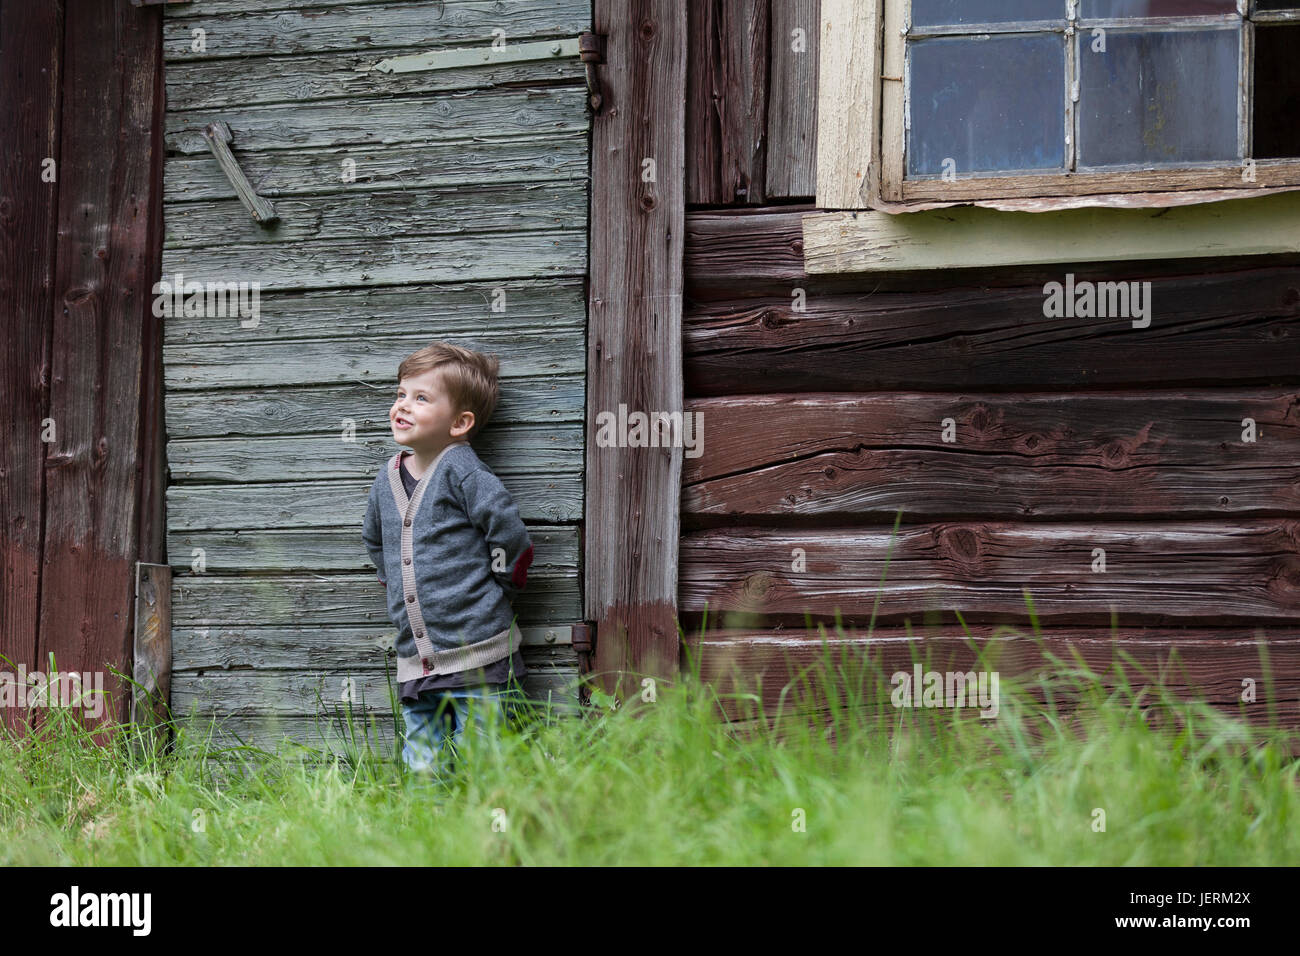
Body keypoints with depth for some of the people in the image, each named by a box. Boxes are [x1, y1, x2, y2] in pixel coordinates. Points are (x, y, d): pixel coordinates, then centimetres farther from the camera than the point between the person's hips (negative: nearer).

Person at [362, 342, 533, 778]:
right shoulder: (387, 479, 11)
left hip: (477, 659, -6)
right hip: (416, 662, 6)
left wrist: (492, 591, -2)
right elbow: (374, 539, 30)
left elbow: (510, 535, -12)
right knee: (420, 771, 7)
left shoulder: (461, 471, -10)